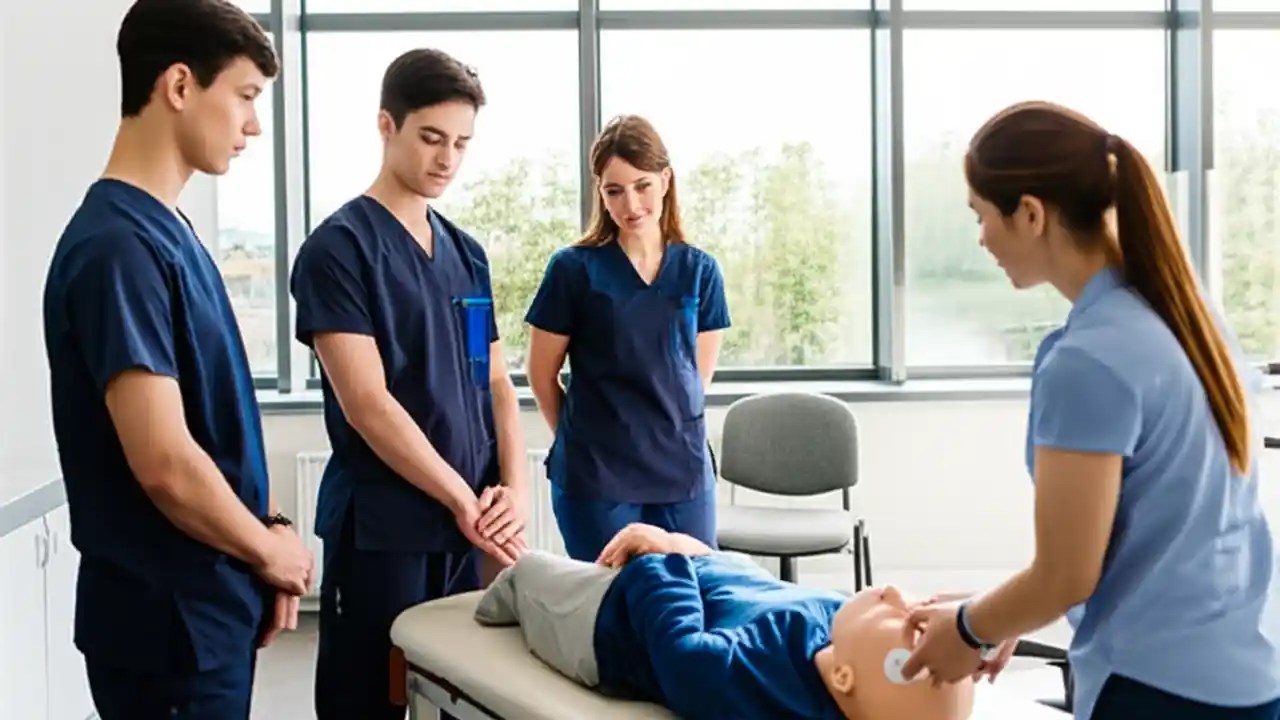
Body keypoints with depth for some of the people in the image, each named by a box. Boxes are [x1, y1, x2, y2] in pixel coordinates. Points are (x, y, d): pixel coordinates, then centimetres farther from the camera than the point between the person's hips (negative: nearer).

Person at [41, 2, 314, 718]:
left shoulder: (169, 232, 9)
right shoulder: (118, 246, -21)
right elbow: (165, 464, -25)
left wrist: (269, 542, 6)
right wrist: (268, 550, -10)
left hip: (214, 603, 9)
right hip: (170, 618, -9)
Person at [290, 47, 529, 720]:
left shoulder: (467, 253, 12)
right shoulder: (338, 247, -8)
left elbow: (496, 383, 13)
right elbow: (367, 404, -15)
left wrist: (512, 490, -3)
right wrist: (463, 500, -12)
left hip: (475, 523, 6)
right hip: (383, 526, -6)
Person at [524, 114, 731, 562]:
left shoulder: (700, 270, 4)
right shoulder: (574, 268, -5)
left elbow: (699, 374, 12)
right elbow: (542, 376, 3)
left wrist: (663, 430, 12)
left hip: (684, 470, 3)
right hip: (595, 475, -2)